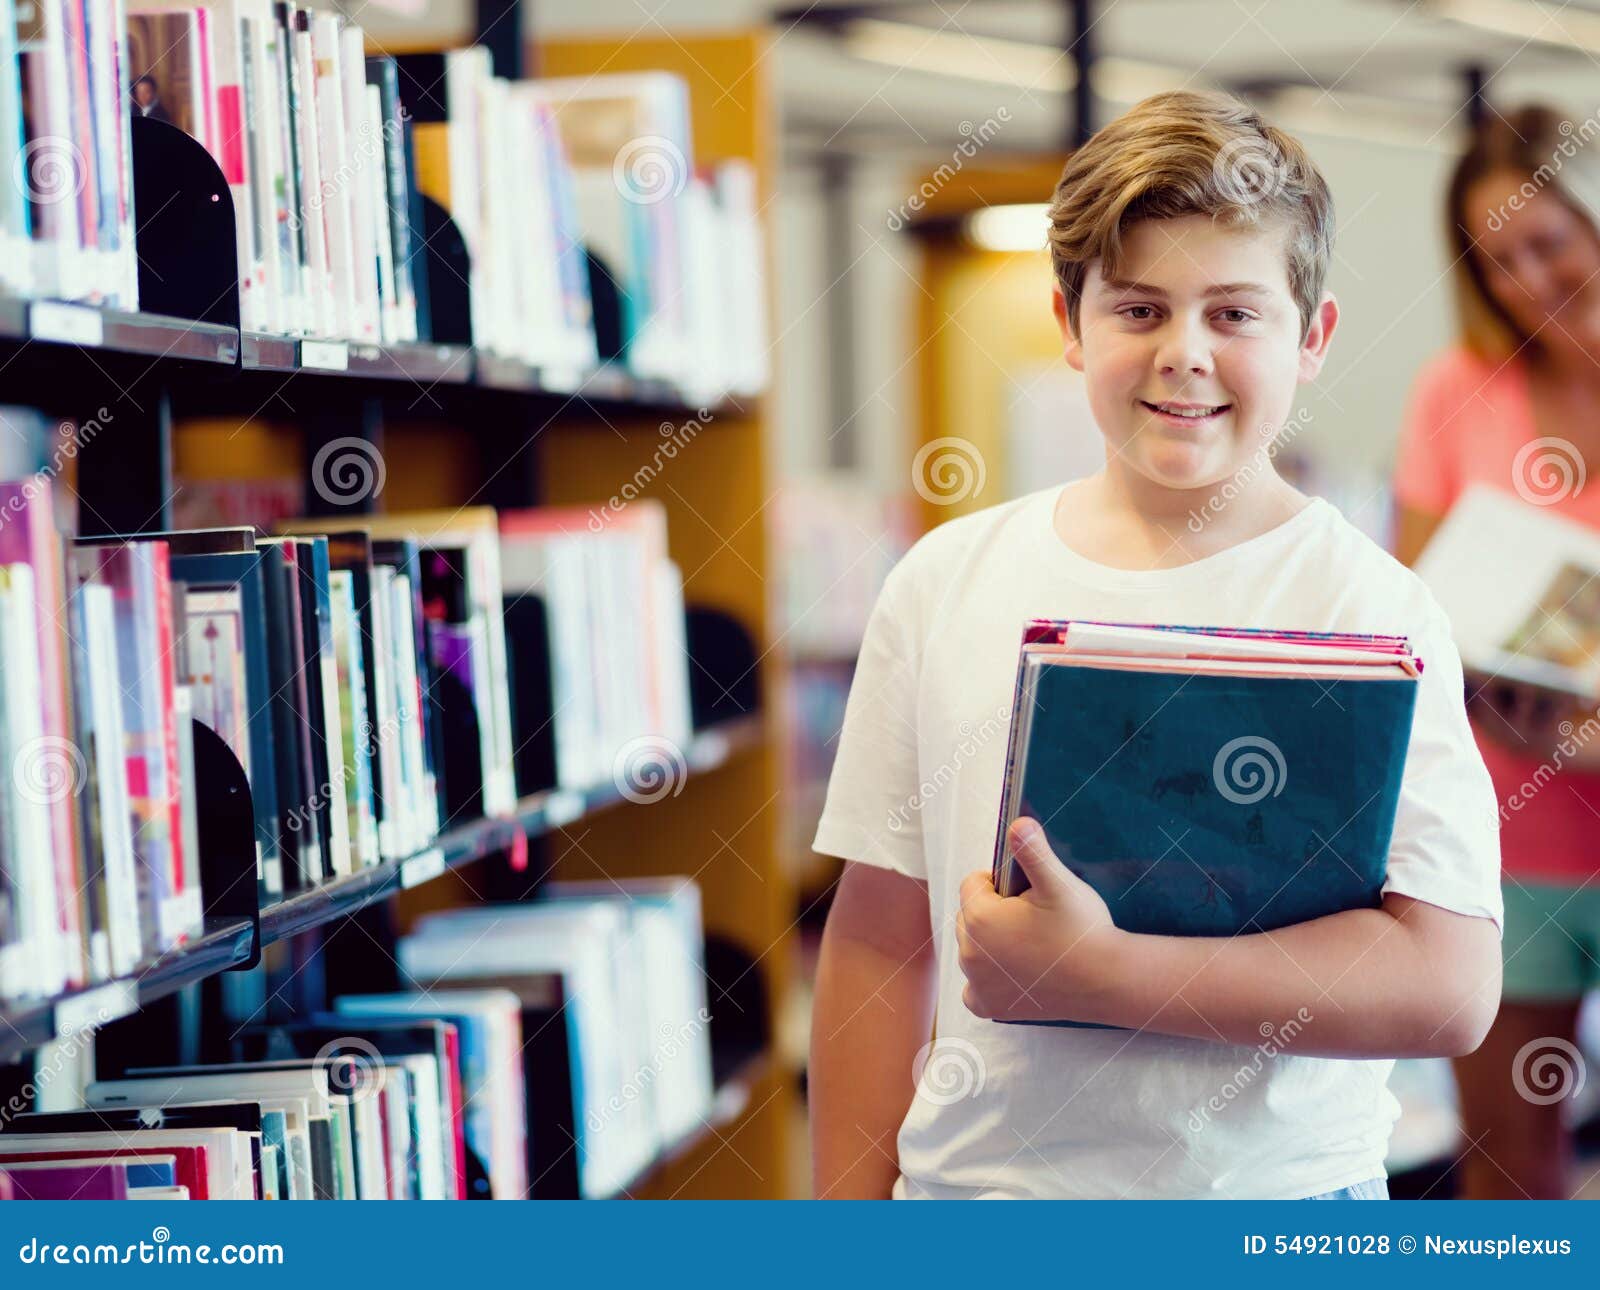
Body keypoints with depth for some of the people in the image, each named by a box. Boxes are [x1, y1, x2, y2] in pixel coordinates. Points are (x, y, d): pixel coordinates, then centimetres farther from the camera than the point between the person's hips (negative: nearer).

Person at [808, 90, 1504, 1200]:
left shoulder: (1368, 606, -8)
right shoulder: (949, 580, 3)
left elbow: (1451, 986, -16)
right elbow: (879, 939, 7)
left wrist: (1105, 971, -21)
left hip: (1268, 1192, -2)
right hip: (972, 1176, 2)